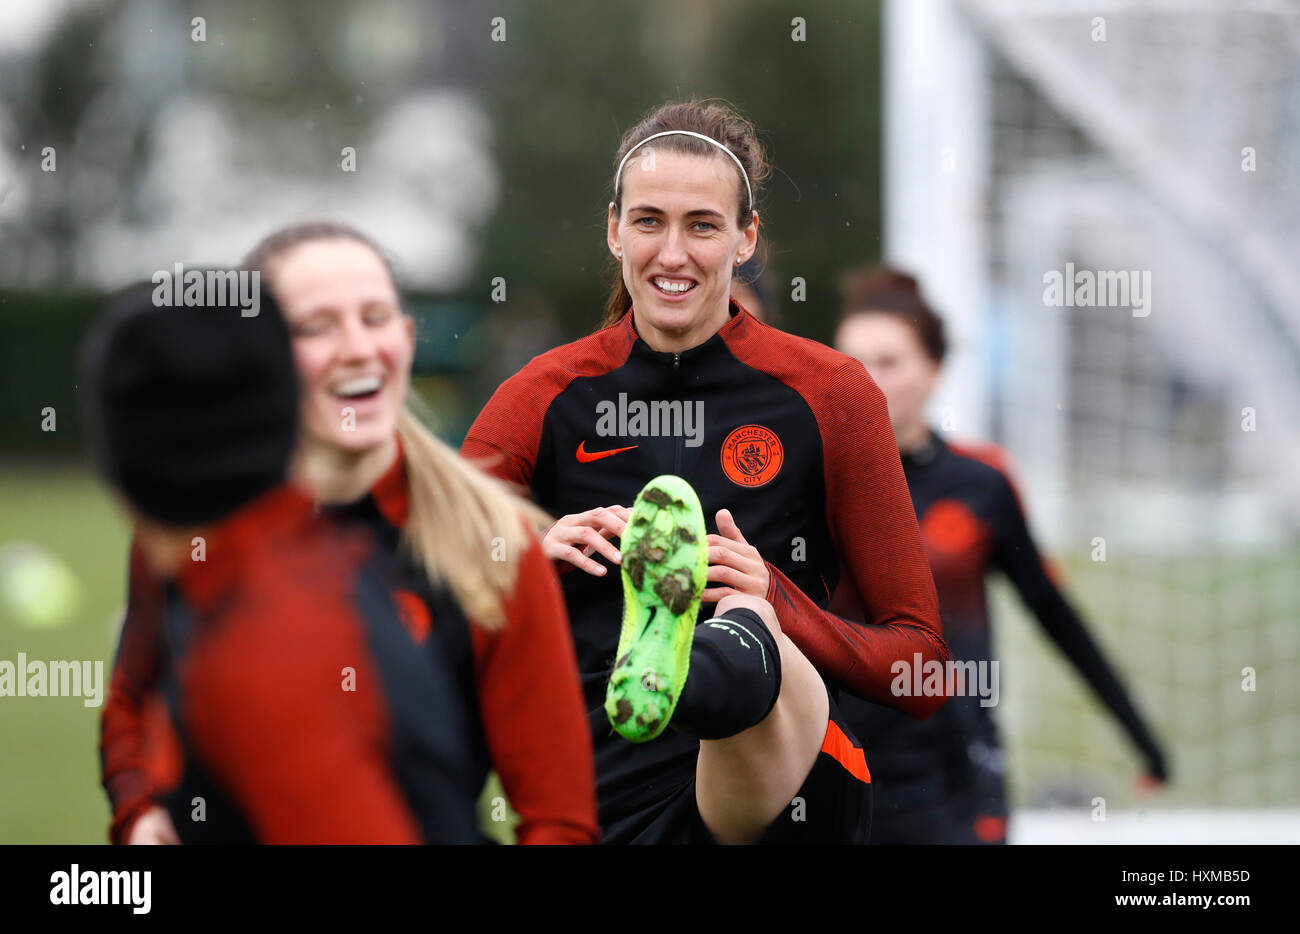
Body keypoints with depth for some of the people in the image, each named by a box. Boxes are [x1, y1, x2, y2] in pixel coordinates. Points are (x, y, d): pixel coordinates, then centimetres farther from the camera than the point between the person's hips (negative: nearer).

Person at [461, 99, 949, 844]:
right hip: (612, 801, 5)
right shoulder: (545, 398, 10)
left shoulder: (830, 393, 6)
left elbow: (922, 672, 3)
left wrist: (773, 604, -13)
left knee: (745, 618, -36)